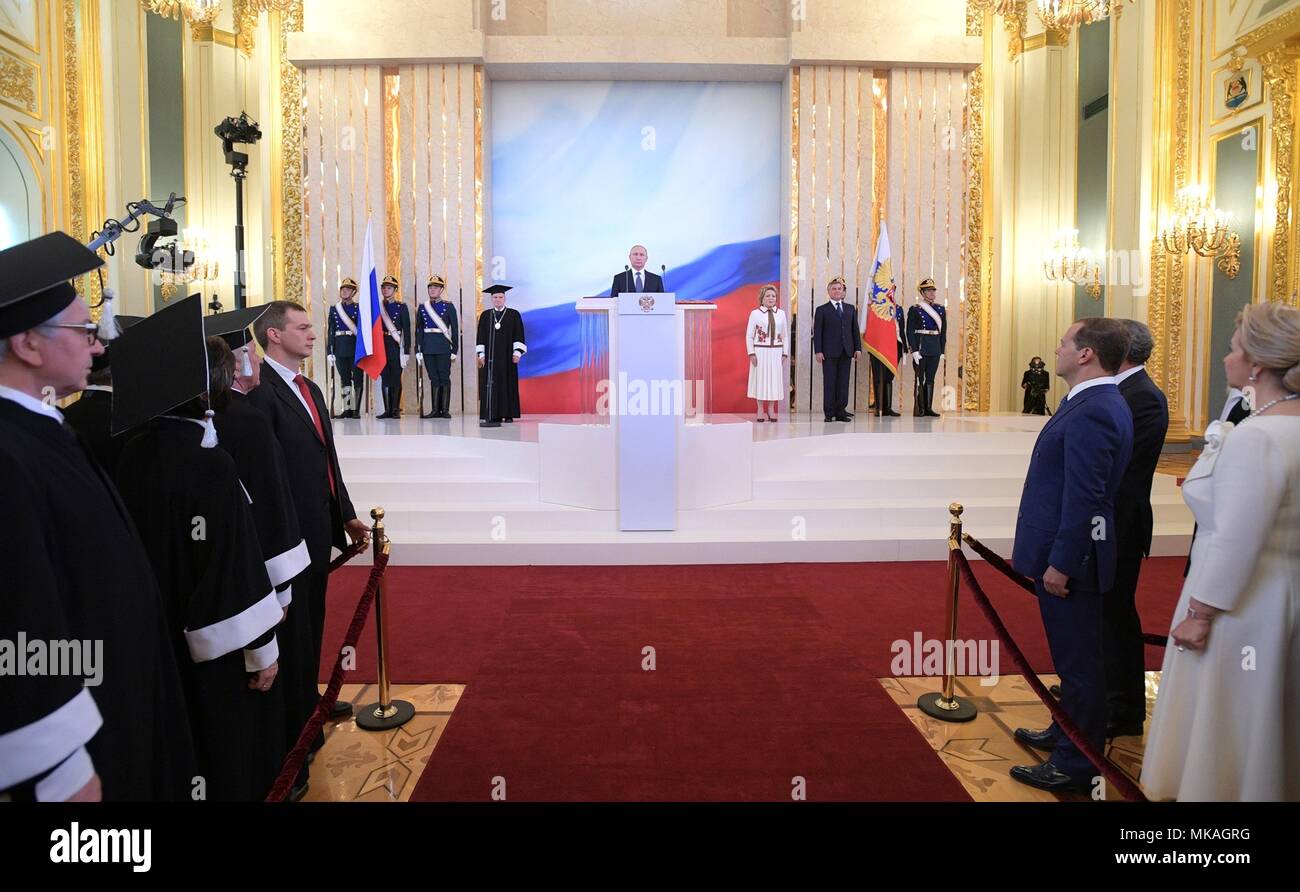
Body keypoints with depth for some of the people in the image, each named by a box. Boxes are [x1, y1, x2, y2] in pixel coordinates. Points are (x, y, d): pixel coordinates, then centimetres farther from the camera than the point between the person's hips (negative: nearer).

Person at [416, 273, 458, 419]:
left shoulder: (448, 306, 1)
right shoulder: (423, 306, 10)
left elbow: (455, 329, 1)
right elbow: (418, 329, 9)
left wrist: (454, 350, -4)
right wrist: (418, 350, 3)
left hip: (443, 347, -3)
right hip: (428, 347, 3)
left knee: (444, 378, -1)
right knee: (434, 378, 6)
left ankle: (445, 410, 3)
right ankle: (435, 410, 8)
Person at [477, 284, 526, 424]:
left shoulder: (513, 314, 5)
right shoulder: (485, 315, 10)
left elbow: (518, 335, 1)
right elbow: (481, 336, 9)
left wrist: (517, 352, -9)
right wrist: (481, 354, 0)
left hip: (507, 356, -2)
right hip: (490, 357, 2)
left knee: (508, 385, -1)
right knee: (490, 385, -1)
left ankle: (508, 414, 4)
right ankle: (493, 415, 1)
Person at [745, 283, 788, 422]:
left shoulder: (781, 313, 6)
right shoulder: (755, 314, -3)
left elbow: (785, 335, 9)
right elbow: (749, 336, -2)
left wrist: (785, 353, 3)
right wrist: (751, 353, -9)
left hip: (776, 352, 3)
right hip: (760, 351, -3)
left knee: (775, 378, 5)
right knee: (760, 378, 2)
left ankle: (771, 409, 14)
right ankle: (760, 410, 11)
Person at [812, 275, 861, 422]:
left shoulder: (850, 309, 15)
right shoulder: (822, 310, 4)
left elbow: (855, 330, 13)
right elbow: (817, 332, -1)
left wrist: (858, 348, 4)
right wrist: (818, 351, -10)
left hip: (846, 351, 4)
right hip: (829, 352, -3)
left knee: (843, 382, 3)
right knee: (829, 382, -1)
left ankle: (840, 412, 8)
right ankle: (829, 413, 3)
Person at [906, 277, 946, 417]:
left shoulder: (940, 310, 11)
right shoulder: (915, 309, -2)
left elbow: (943, 331, 13)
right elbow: (910, 331, -6)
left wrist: (942, 351, 7)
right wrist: (914, 350, -14)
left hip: (935, 350, 4)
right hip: (920, 348, -4)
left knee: (930, 379, 6)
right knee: (920, 378, -2)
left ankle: (928, 408, 8)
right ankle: (919, 409, 2)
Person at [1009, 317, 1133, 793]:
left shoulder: (1092, 412, -22)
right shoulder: (1095, 402, 10)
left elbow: (1084, 497, -24)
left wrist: (1060, 564, -20)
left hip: (1069, 556, -10)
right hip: (1061, 548, 10)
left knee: (1077, 660, 2)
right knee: (1074, 656, 23)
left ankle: (1076, 765, 15)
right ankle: (1068, 733, 39)